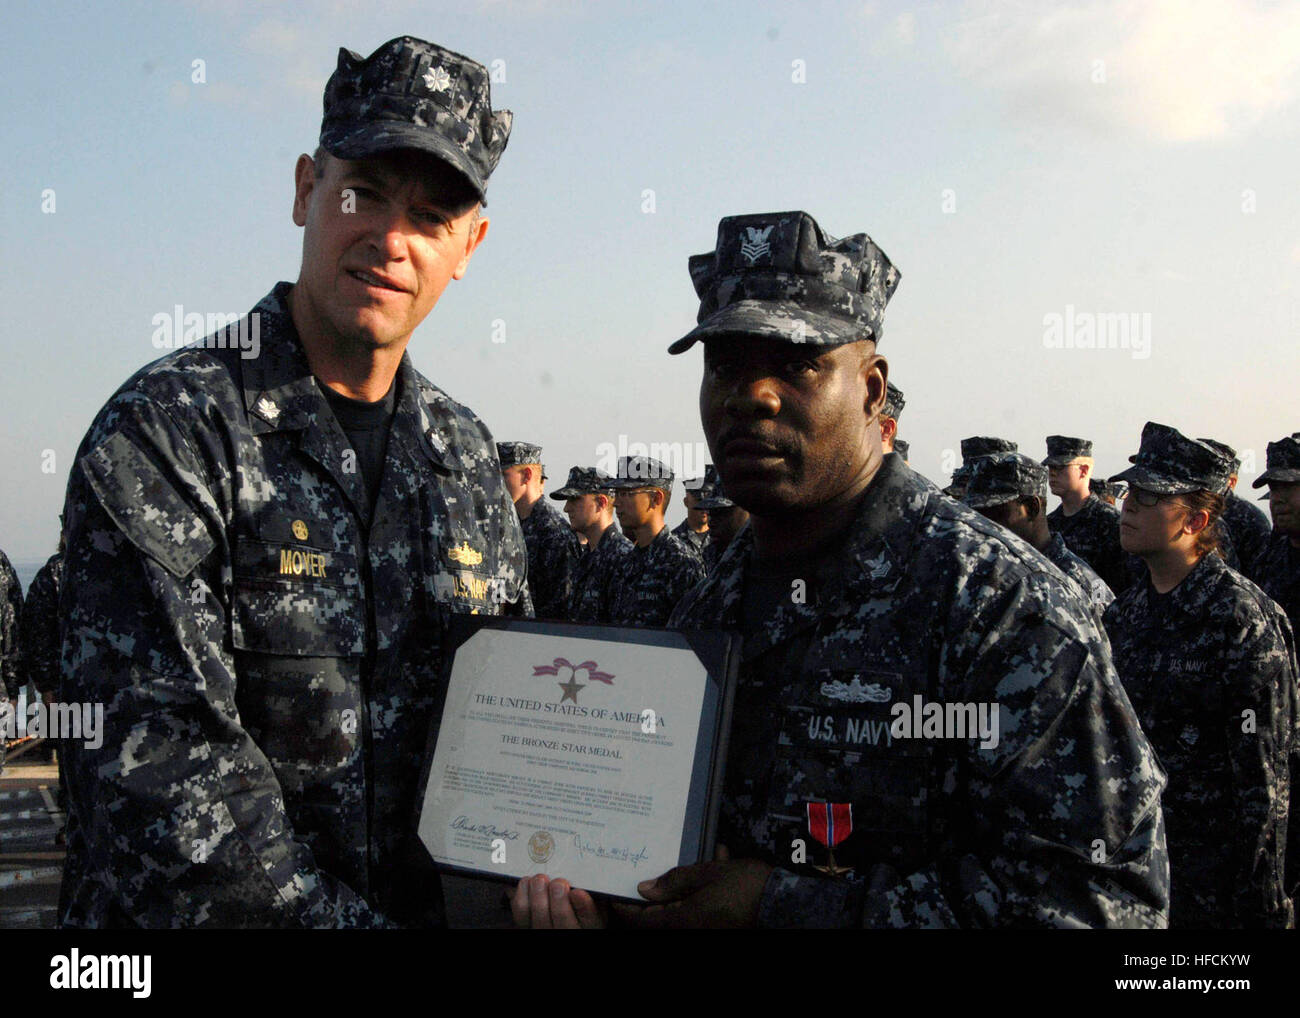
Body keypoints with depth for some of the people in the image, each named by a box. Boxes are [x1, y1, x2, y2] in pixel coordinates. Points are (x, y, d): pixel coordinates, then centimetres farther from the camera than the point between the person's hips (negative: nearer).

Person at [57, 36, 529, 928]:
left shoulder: (468, 458, 7)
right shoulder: (164, 431, -10)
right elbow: (156, 766, -17)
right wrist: (353, 921, -19)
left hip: (438, 907, 3)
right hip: (185, 919, -2)